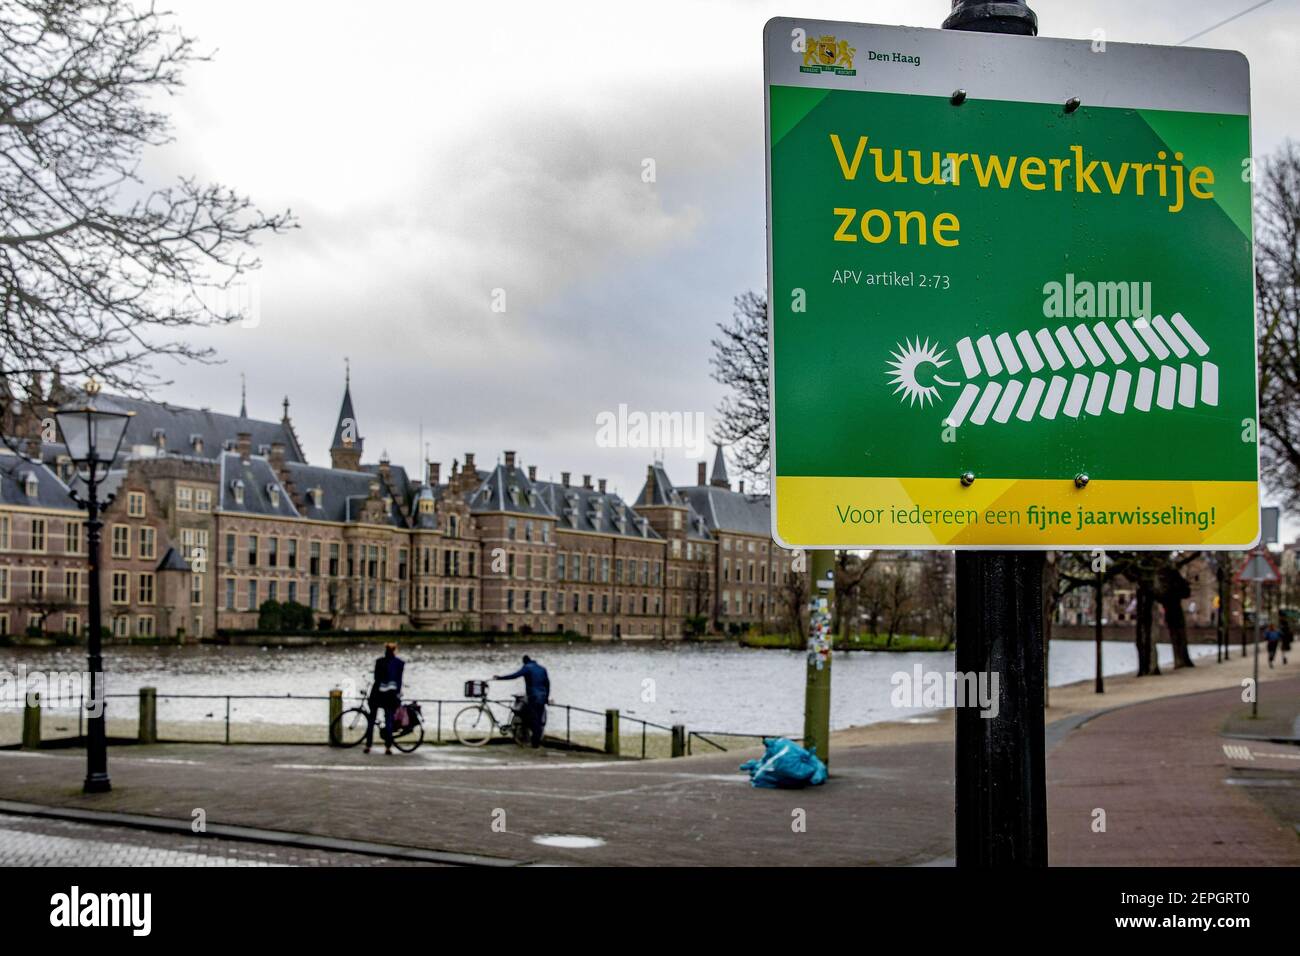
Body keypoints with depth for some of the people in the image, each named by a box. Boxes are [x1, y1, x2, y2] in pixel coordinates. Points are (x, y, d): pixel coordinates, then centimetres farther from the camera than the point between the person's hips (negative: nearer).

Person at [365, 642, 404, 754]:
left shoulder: (379, 661, -1)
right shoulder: (400, 663, 0)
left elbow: (376, 677, 4)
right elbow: (399, 679, 0)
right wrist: (398, 693, 7)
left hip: (377, 692, 0)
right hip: (391, 693, 0)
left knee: (371, 719, 9)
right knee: (389, 719, 4)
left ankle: (368, 746, 6)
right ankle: (388, 747, -3)